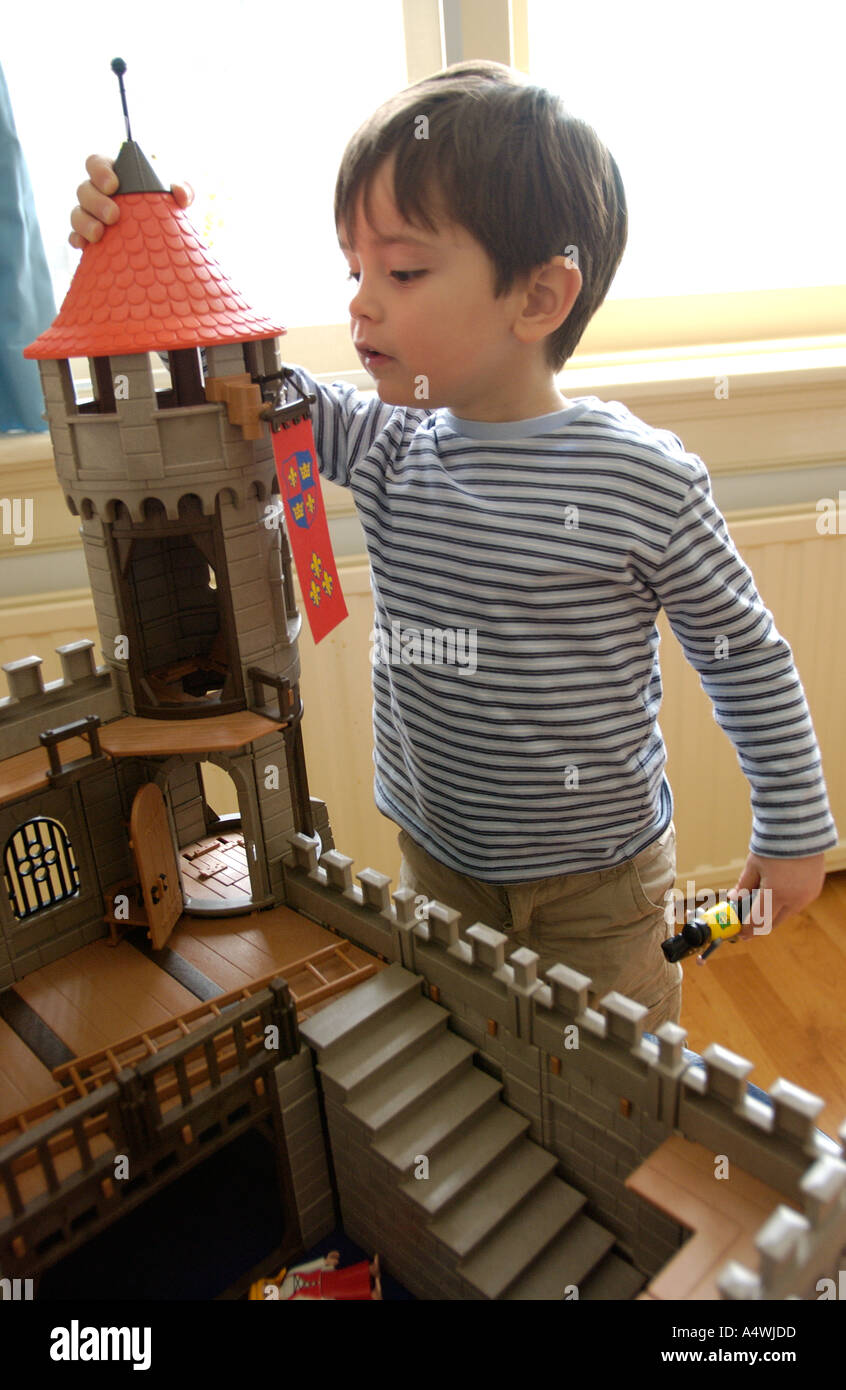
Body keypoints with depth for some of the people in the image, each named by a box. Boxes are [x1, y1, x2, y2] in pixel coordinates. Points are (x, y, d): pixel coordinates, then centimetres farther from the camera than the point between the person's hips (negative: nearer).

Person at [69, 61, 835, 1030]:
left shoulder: (645, 479, -20)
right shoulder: (386, 448, -8)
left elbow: (748, 660, -10)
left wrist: (795, 833, -1)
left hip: (599, 881, -4)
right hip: (437, 860, 5)